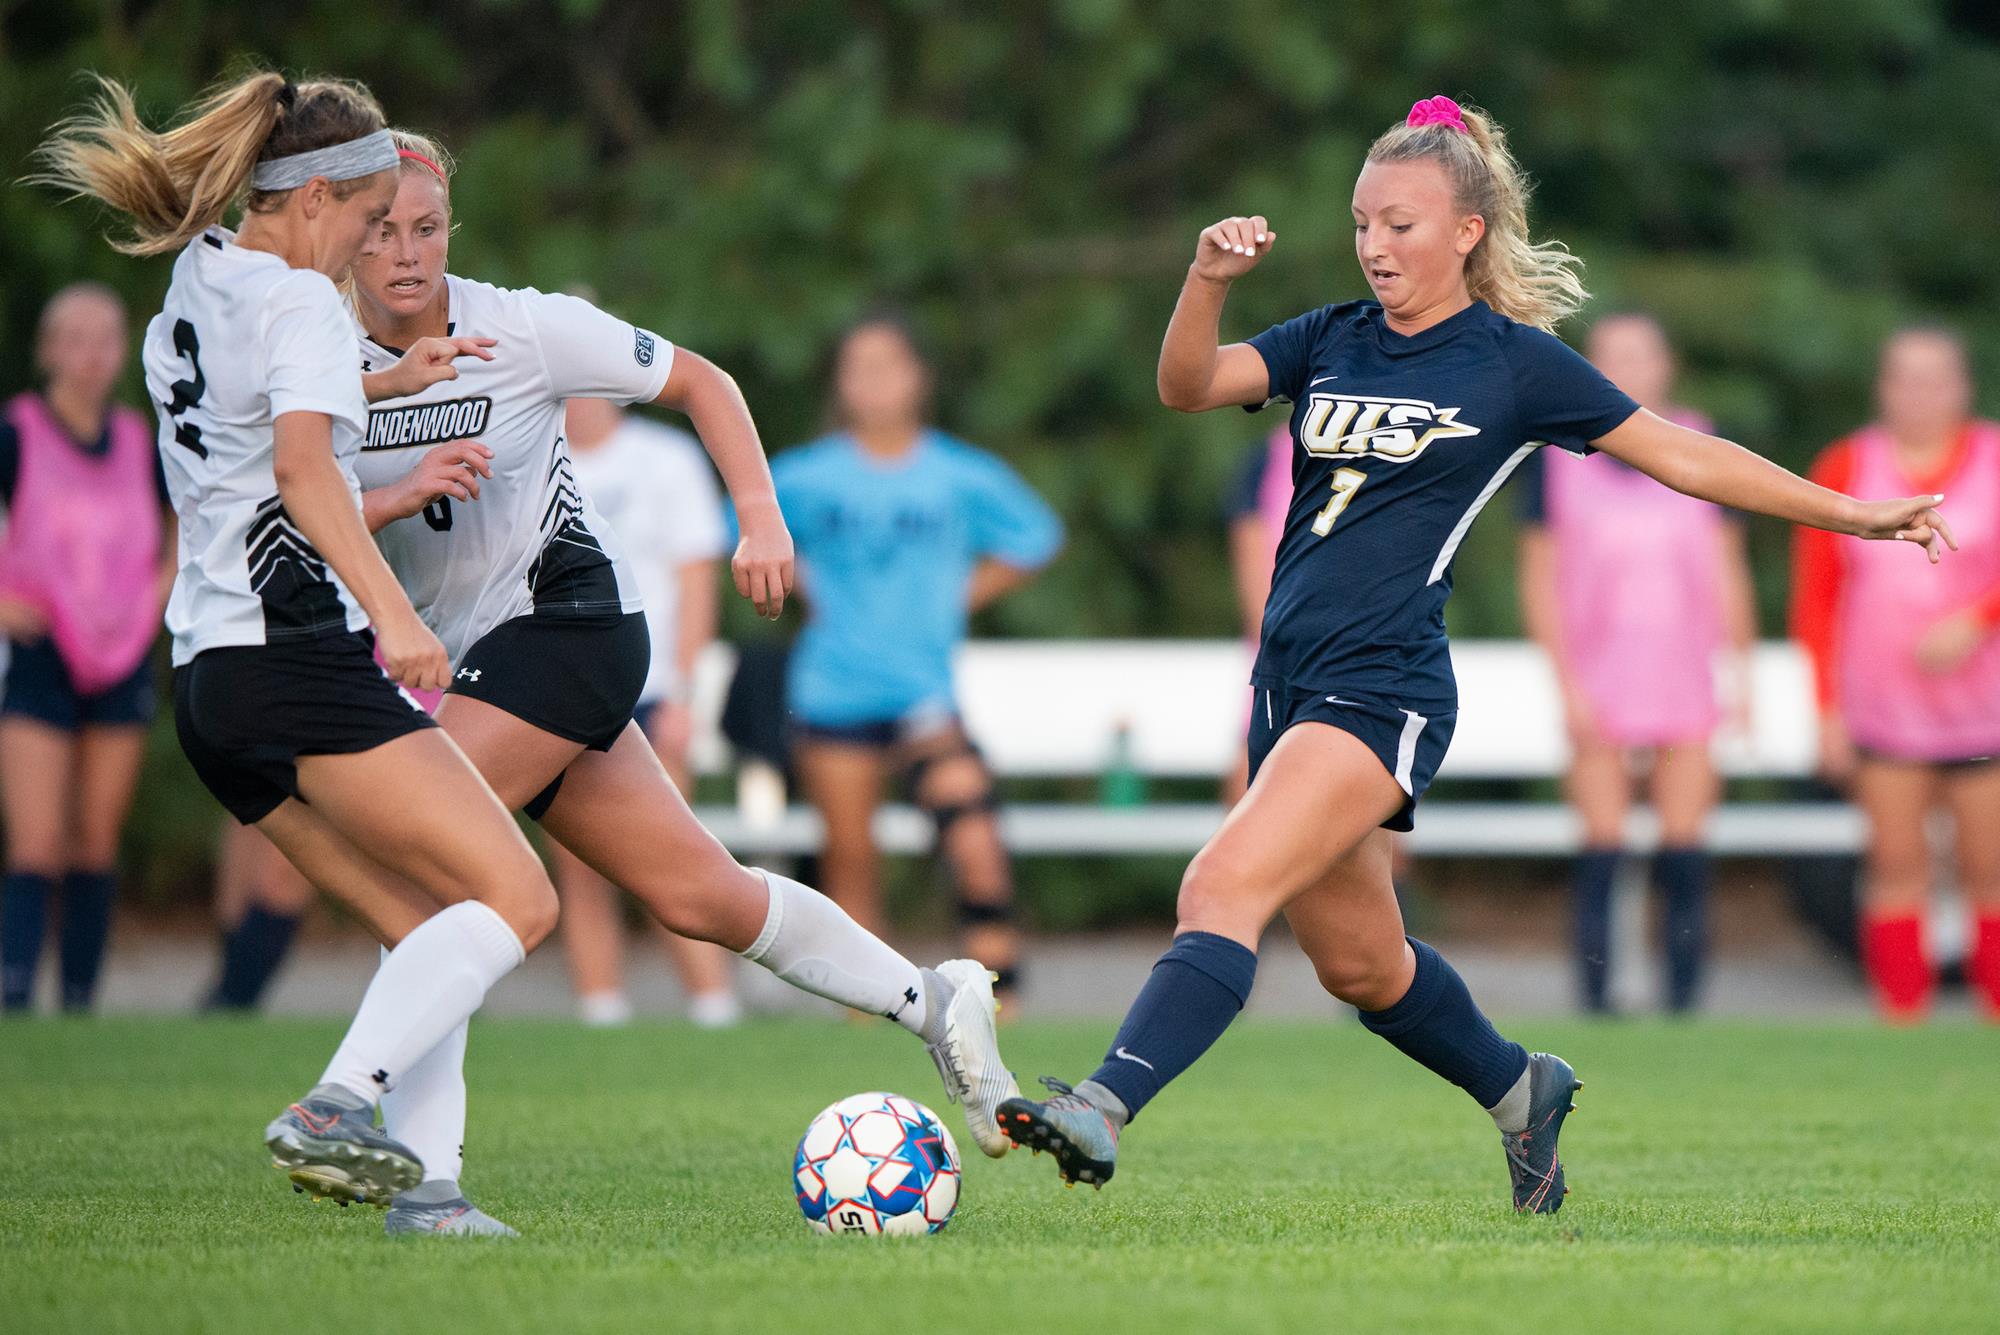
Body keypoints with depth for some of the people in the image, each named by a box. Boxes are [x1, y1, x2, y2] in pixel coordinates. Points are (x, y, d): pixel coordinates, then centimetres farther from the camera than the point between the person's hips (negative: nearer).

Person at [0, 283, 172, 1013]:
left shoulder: (139, 443, 6)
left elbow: (184, 528, 23)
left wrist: (160, 593, 8)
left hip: (120, 661, 4)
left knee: (97, 847, 6)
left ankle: (80, 1011, 12)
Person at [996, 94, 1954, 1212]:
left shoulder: (1516, 363, -1)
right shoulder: (1332, 342, 12)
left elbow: (1683, 456, 7)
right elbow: (1188, 385, -1)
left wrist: (1855, 515, 8)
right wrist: (1210, 281, -20)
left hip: (1385, 690, -6)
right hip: (1291, 682, 6)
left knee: (1226, 884, -25)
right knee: (1359, 963, 17)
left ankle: (1106, 1108, -38)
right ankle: (1520, 1090, 41)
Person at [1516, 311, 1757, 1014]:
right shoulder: (1556, 455, 2)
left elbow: (1727, 571, 10)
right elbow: (1541, 579, 2)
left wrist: (1741, 672, 4)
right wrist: (1568, 684, -6)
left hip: (1685, 681, 2)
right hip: (1598, 683, -1)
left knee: (1684, 856, -2)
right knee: (1602, 852, -5)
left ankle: (1684, 1004, 2)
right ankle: (1596, 1003, -1)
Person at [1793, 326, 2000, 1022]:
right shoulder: (1846, 467, 6)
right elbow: (1815, 597, 7)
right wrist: (1828, 707, 2)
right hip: (1883, 712, 1)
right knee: (1897, 865, -2)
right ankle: (1902, 1018, 0)